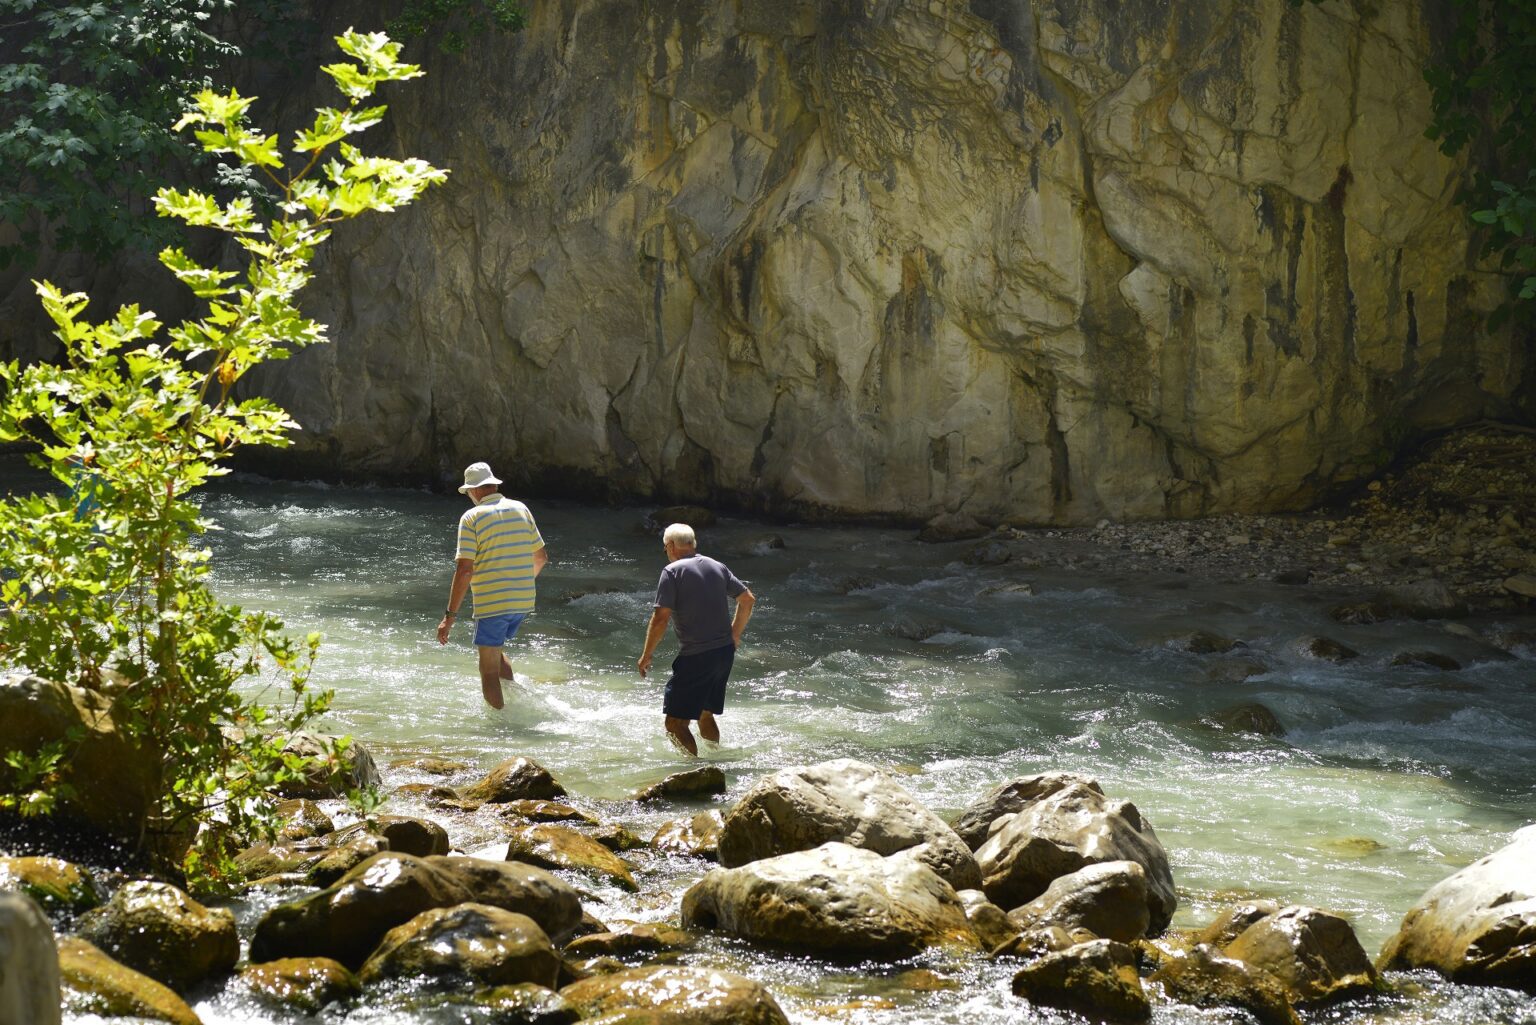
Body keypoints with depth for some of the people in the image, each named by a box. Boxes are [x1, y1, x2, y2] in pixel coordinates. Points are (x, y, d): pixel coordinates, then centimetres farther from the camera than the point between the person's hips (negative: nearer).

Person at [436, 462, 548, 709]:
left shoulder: (472, 518, -9)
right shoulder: (521, 510, 8)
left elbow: (464, 570, -15)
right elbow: (541, 558, 14)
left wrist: (450, 616, -12)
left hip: (492, 604, -6)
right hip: (523, 601, 6)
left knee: (489, 670, 2)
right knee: (496, 651, 28)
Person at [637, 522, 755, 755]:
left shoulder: (672, 571, -10)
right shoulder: (717, 567, 10)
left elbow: (660, 619, -15)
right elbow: (748, 600, 17)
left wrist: (646, 655, -4)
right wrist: (734, 635, 30)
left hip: (695, 657, -8)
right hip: (725, 652, 8)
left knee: (675, 723, -5)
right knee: (705, 714, 24)